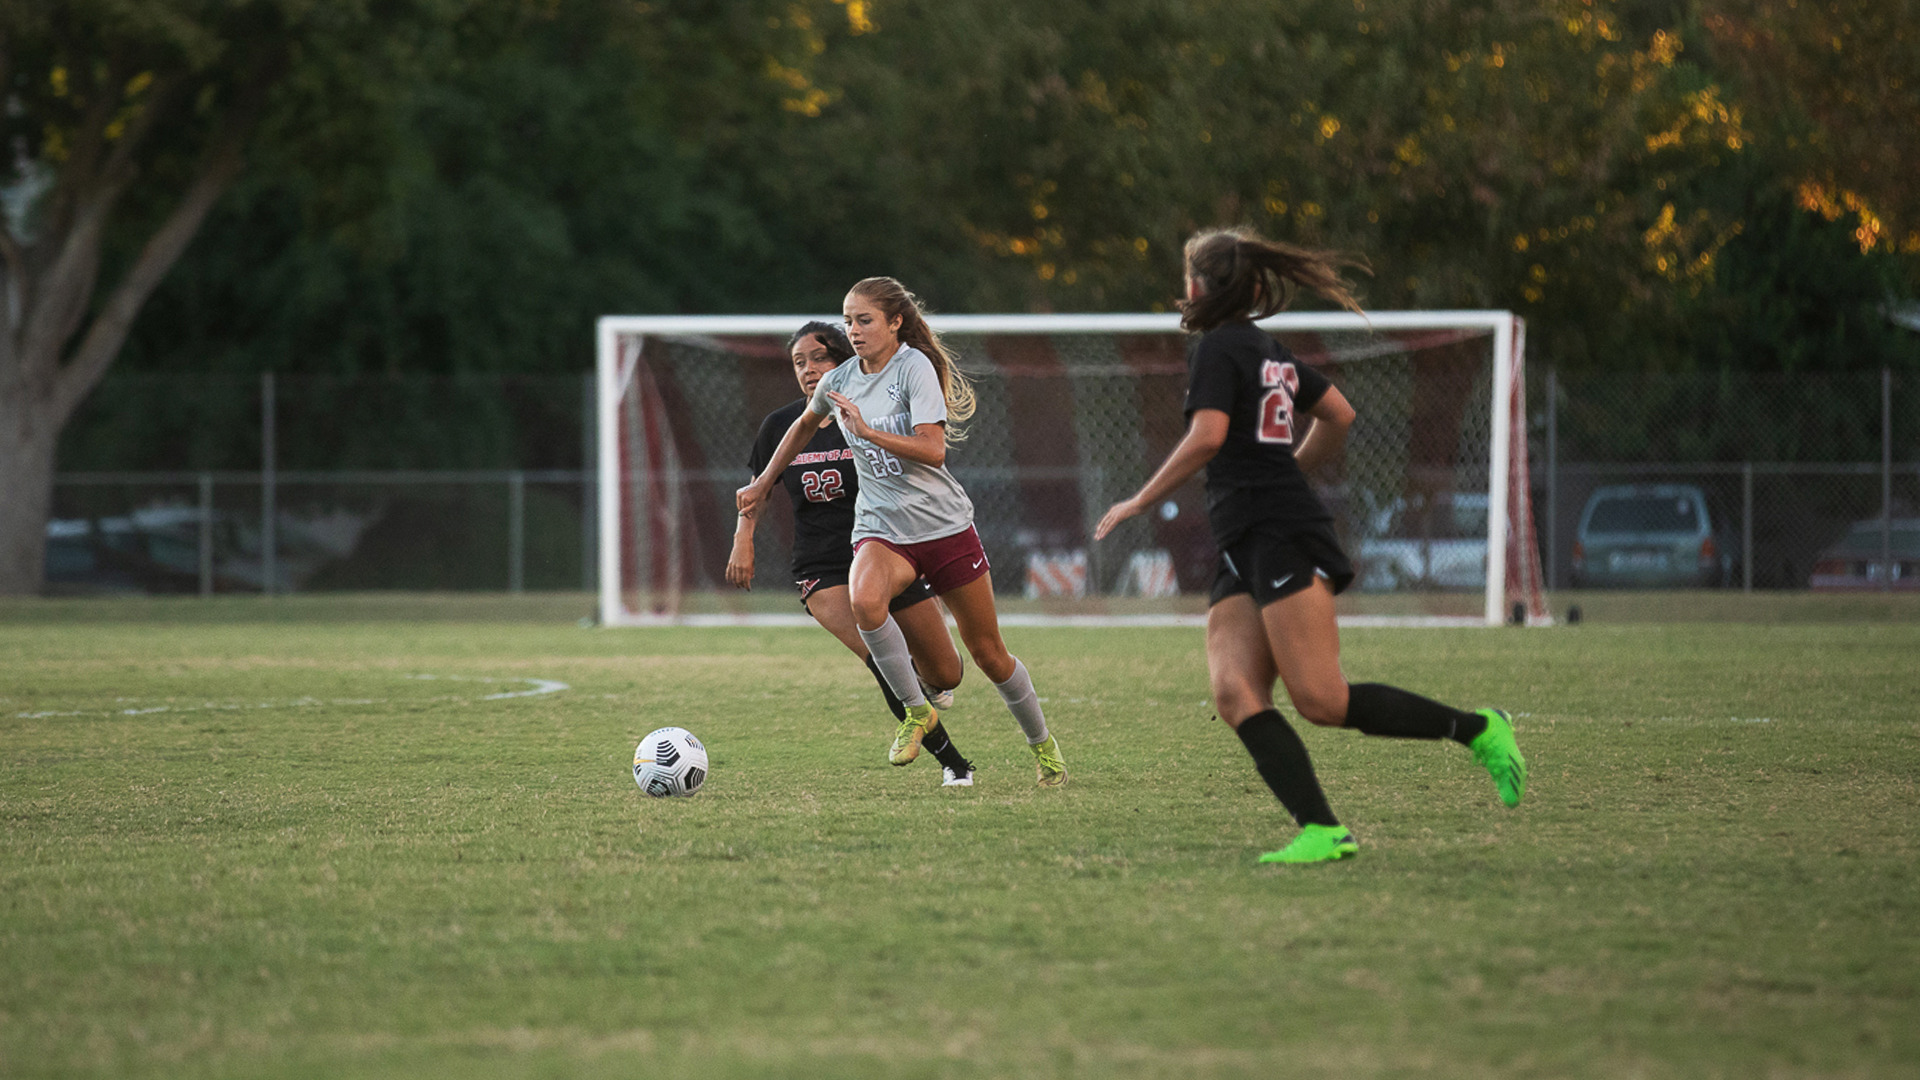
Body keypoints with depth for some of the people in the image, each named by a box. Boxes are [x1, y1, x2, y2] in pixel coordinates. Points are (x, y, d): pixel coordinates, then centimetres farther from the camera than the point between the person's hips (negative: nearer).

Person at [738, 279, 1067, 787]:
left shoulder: (914, 367, -12)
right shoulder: (839, 381, 3)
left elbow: (932, 448, -22)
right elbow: (805, 425, 26)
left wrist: (866, 430, -29)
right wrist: (763, 483, 28)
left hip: (944, 525, -3)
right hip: (881, 529, 3)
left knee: (989, 654, 6)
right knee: (864, 601, -33)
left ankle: (1042, 744, 30)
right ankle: (915, 711, -14)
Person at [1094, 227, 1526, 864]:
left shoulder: (1217, 348, -6)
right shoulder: (1268, 350, 21)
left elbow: (1207, 436, -19)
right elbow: (1338, 417, 28)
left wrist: (1140, 501, -11)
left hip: (1281, 537, -10)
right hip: (1244, 549, 10)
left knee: (1321, 700, -13)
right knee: (1234, 693, -7)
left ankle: (1476, 729, -4)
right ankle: (1320, 830, -18)